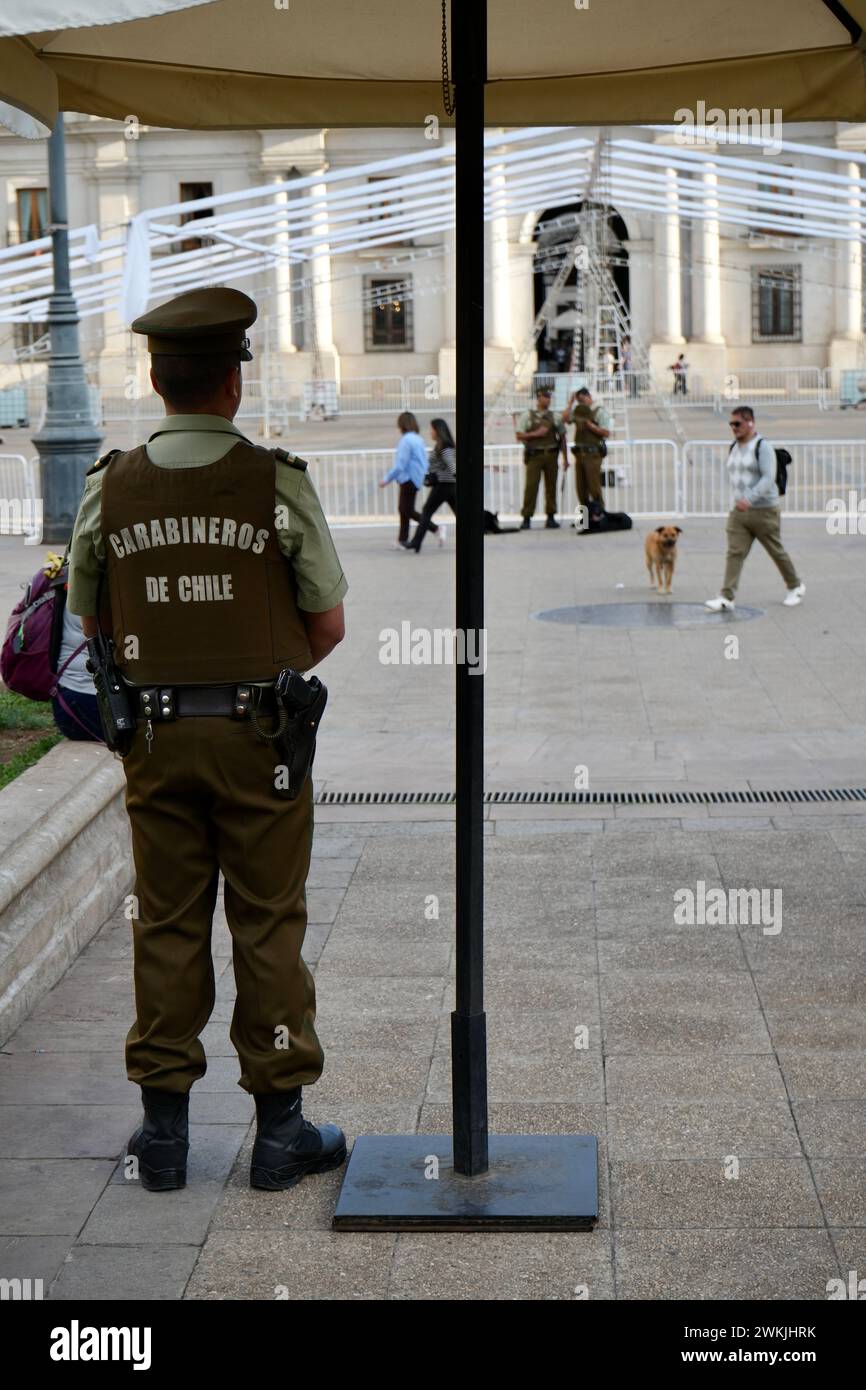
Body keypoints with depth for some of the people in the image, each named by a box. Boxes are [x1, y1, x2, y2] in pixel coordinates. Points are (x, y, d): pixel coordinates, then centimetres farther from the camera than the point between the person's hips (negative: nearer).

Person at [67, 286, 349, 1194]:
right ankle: (280, 1130, 13)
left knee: (166, 926, 10)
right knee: (268, 927, 5)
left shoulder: (109, 489, -1)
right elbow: (328, 624, -3)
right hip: (257, 735, -2)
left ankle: (163, 1128, 16)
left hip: (154, 735, 3)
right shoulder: (278, 484, -9)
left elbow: (90, 620, 8)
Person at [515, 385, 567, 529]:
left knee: (551, 487, 3)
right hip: (534, 456, -3)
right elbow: (519, 435, 0)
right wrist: (536, 434, -12)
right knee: (531, 486, -8)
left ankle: (551, 517, 9)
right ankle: (526, 518, -5)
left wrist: (565, 458, 7)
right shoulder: (527, 416, 4)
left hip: (551, 456, 3)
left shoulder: (554, 417, 11)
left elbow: (562, 437, 13)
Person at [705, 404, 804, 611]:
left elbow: (768, 478, -23)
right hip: (739, 511, 6)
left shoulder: (762, 447, -12)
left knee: (776, 551, 8)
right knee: (735, 553, -9)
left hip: (764, 511, -6)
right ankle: (726, 598, -17)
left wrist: (750, 498, -35)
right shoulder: (734, 448, 11)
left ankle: (795, 587, 29)